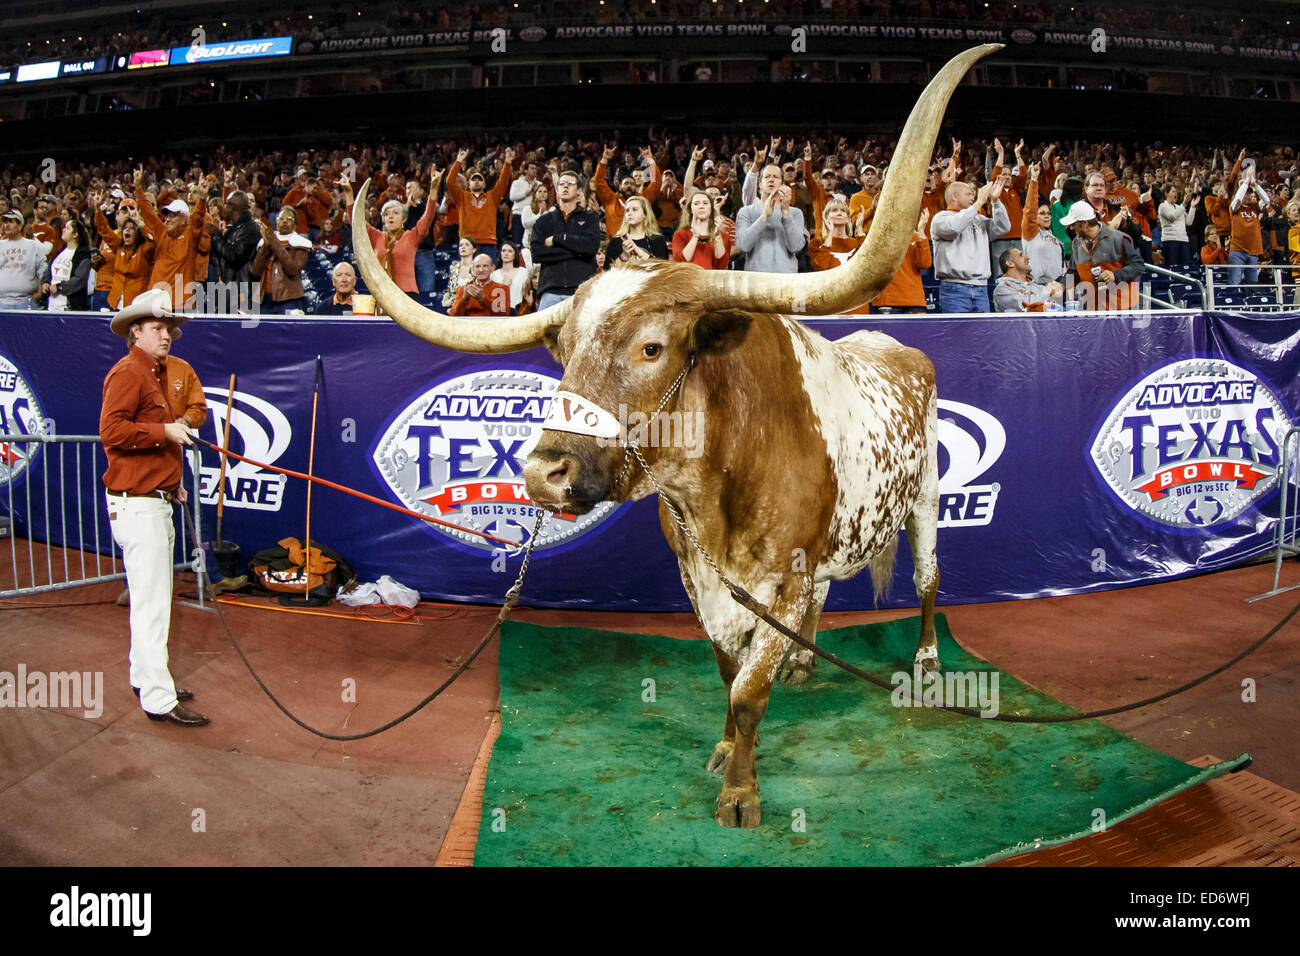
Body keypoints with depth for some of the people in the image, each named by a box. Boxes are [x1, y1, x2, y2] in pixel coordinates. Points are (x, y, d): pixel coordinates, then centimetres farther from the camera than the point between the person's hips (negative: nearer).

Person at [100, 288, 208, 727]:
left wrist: (172, 482, 20)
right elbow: (111, 430, -23)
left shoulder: (155, 373, 19)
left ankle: (145, 676, 29)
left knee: (152, 597, 17)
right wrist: (164, 432, -17)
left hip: (156, 501, 10)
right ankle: (158, 699, -2)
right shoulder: (127, 373, -11)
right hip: (137, 504, -10)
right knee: (152, 601, -7)